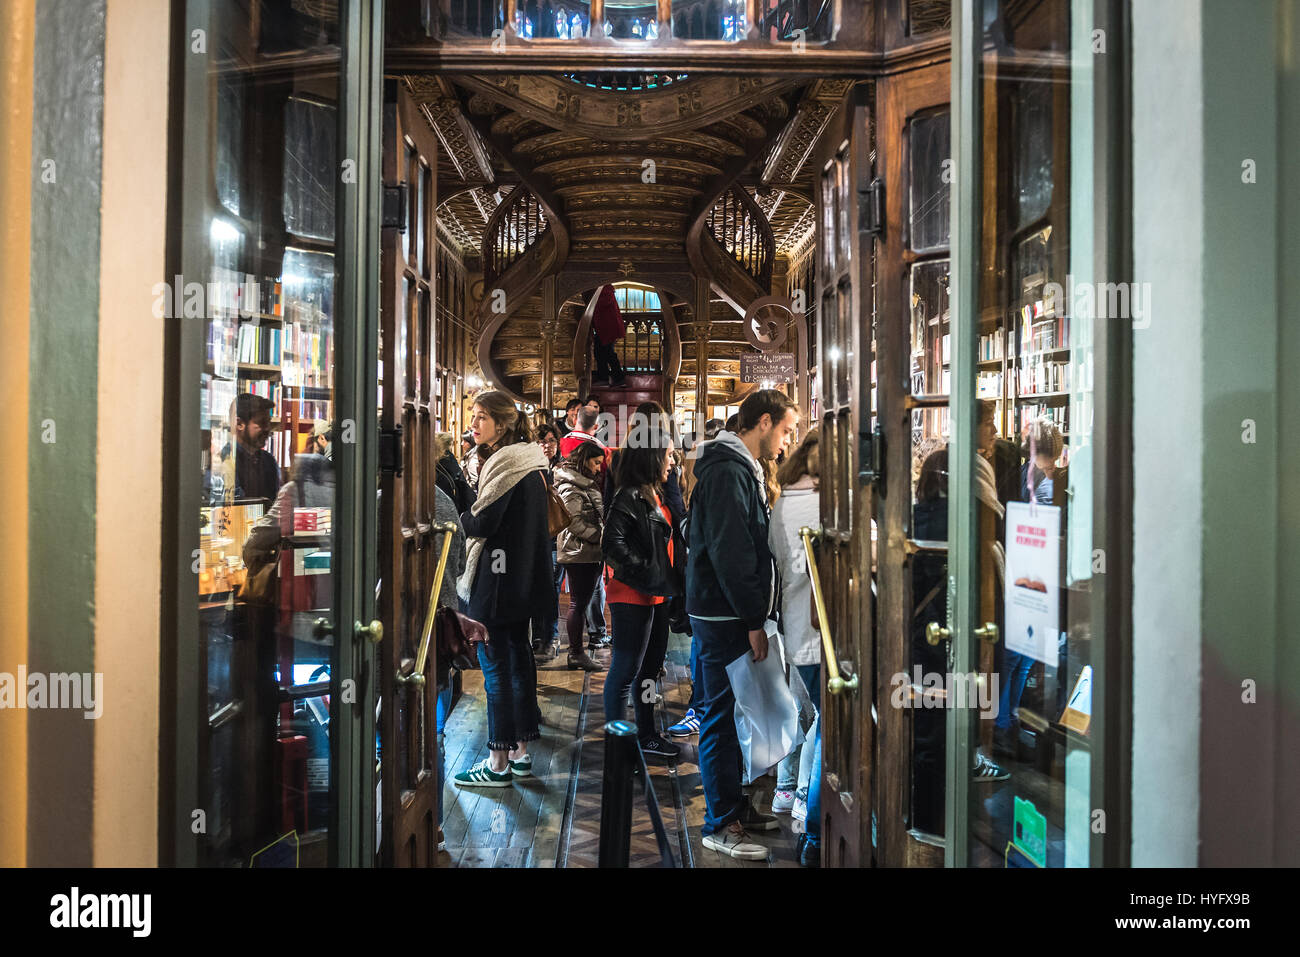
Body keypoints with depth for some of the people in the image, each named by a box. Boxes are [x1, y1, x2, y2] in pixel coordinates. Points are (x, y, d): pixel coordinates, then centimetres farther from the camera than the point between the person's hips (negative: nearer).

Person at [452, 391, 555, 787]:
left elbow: (483, 523, -20)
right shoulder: (529, 462, 12)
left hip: (498, 581, -10)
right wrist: (473, 517, 10)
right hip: (522, 578, 10)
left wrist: (461, 515, -2)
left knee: (496, 667, -4)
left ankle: (499, 763, 3)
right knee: (518, 660, 14)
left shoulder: (504, 463, -16)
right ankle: (520, 752, 23)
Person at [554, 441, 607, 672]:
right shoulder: (570, 486, -11)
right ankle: (576, 653, 4)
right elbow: (574, 521, -18)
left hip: (590, 553, 9)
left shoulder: (586, 484, 19)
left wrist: (602, 536, 9)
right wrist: (600, 537, -14)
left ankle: (577, 651, 16)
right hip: (579, 552, -9)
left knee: (581, 603, 11)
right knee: (578, 603, -3)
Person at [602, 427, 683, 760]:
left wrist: (670, 582, 11)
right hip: (632, 598, -10)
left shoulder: (657, 497, 13)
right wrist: (647, 574, -20)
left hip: (656, 597, 10)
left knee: (650, 669, 18)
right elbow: (612, 545, -24)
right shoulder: (629, 497, -16)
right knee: (626, 670, -1)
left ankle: (647, 735, 30)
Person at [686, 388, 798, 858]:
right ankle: (721, 825, 9)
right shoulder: (727, 473, -18)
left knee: (731, 713, 17)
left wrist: (755, 613, 16)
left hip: (734, 614, 10)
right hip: (723, 615, -10)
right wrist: (753, 620, -20)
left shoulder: (743, 469, 16)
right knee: (721, 717, -1)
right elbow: (729, 553, -23)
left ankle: (735, 805, 29)